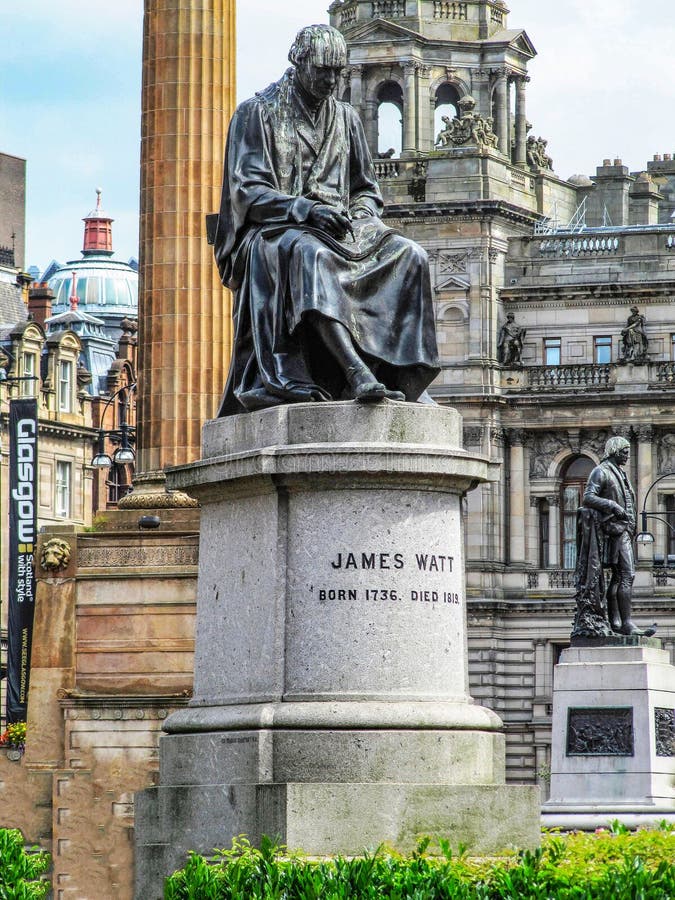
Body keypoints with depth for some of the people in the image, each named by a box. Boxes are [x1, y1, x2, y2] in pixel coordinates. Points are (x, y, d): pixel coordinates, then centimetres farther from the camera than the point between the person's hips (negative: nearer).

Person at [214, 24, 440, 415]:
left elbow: (367, 190, 20)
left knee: (409, 257, -23)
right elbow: (248, 191, -5)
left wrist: (359, 218, -5)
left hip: (340, 228, 5)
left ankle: (403, 379, -31)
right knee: (312, 257, -41)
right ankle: (358, 374, -57)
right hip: (276, 230, -5)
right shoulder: (257, 113, 4)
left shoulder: (346, 118, 19)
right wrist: (305, 209, -21)